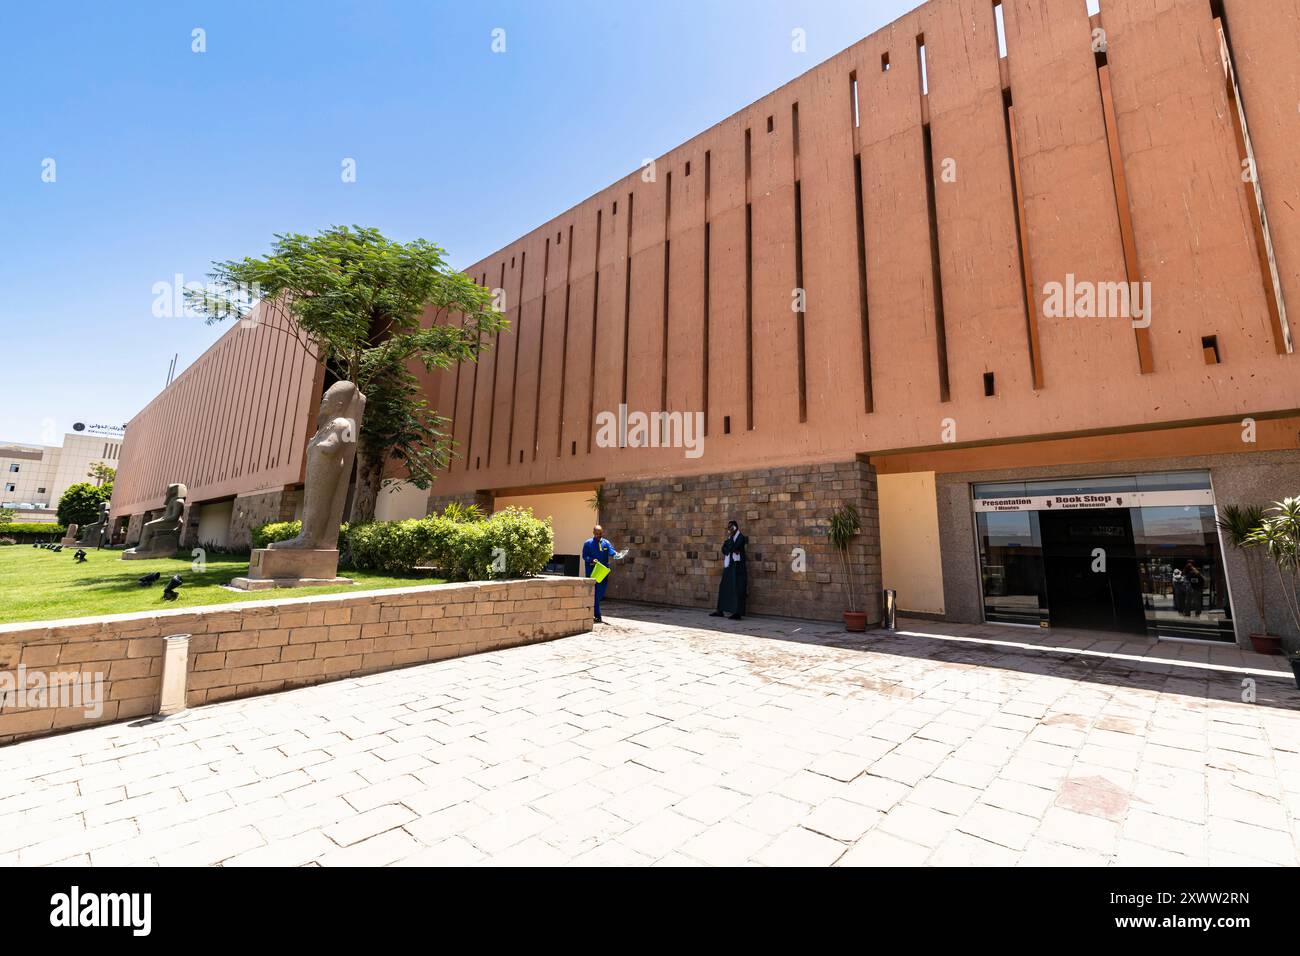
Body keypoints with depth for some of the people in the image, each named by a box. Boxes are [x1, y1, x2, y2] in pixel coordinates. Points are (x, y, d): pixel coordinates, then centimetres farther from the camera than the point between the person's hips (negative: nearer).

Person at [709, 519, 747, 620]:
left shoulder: (741, 537, -7)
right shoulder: (730, 538, 18)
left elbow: (730, 548, -18)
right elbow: (724, 549, 4)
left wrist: (730, 537, -4)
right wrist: (732, 551, -12)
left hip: (737, 566, -8)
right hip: (728, 567, 8)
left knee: (737, 589, -7)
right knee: (723, 588, 8)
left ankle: (738, 613, -5)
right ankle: (720, 611, 15)